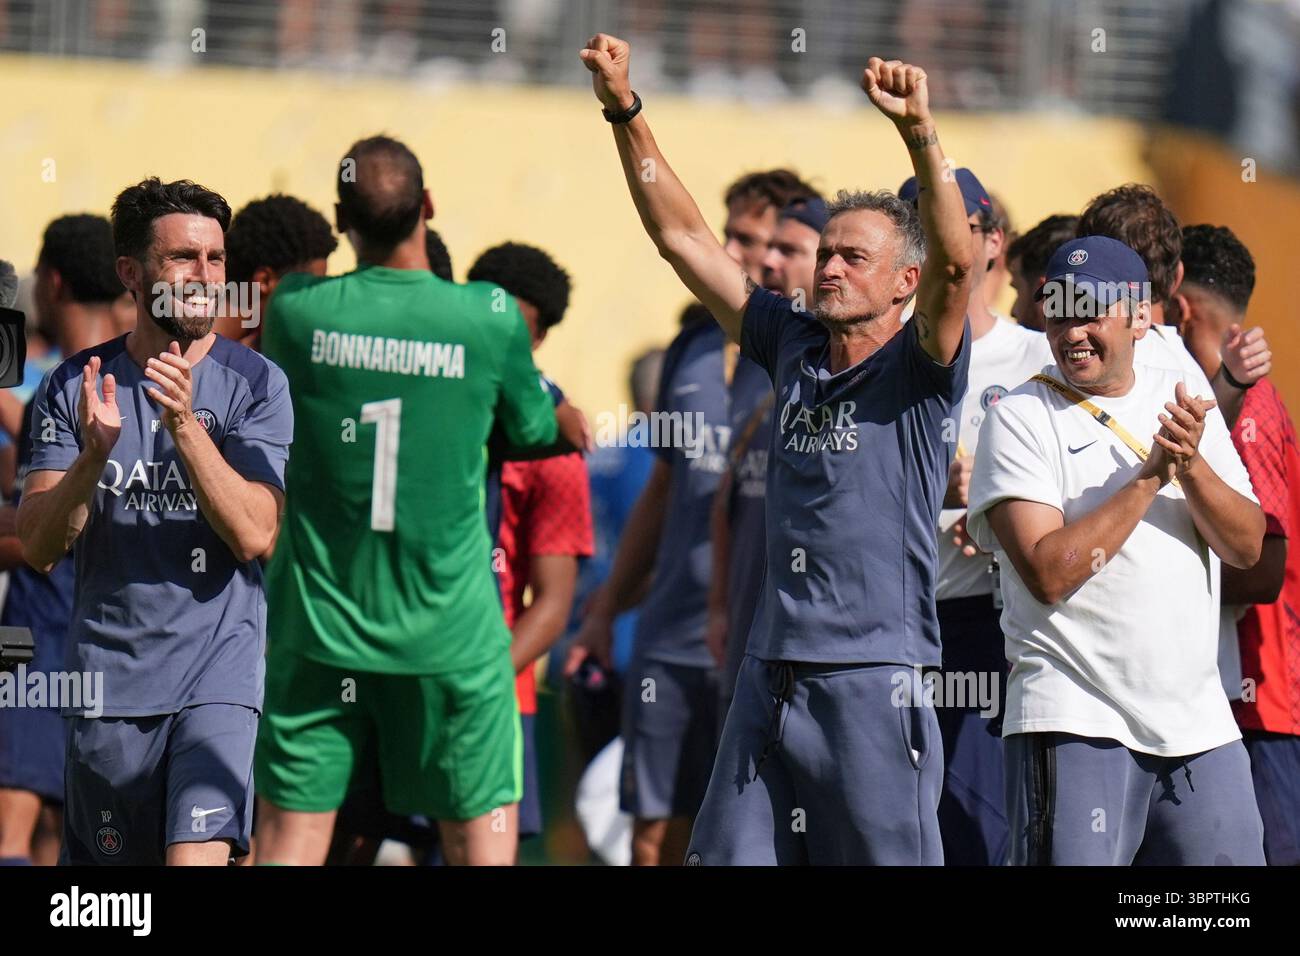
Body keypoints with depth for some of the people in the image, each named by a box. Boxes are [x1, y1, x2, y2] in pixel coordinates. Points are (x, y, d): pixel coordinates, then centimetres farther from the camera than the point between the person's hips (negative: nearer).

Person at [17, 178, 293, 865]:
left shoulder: (255, 385, 0)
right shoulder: (73, 388, 4)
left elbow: (254, 535, -11)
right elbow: (38, 547, -2)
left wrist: (183, 424, -22)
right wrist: (94, 454, -20)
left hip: (217, 676, -2)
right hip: (106, 681, 2)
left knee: (197, 858, -20)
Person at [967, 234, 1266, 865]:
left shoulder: (1184, 403, 11)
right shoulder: (1021, 418, -4)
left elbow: (1246, 547, 5)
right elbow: (1048, 572, -15)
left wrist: (1191, 464, -13)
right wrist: (1150, 475, -15)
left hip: (1201, 723, 5)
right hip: (1074, 722, -5)